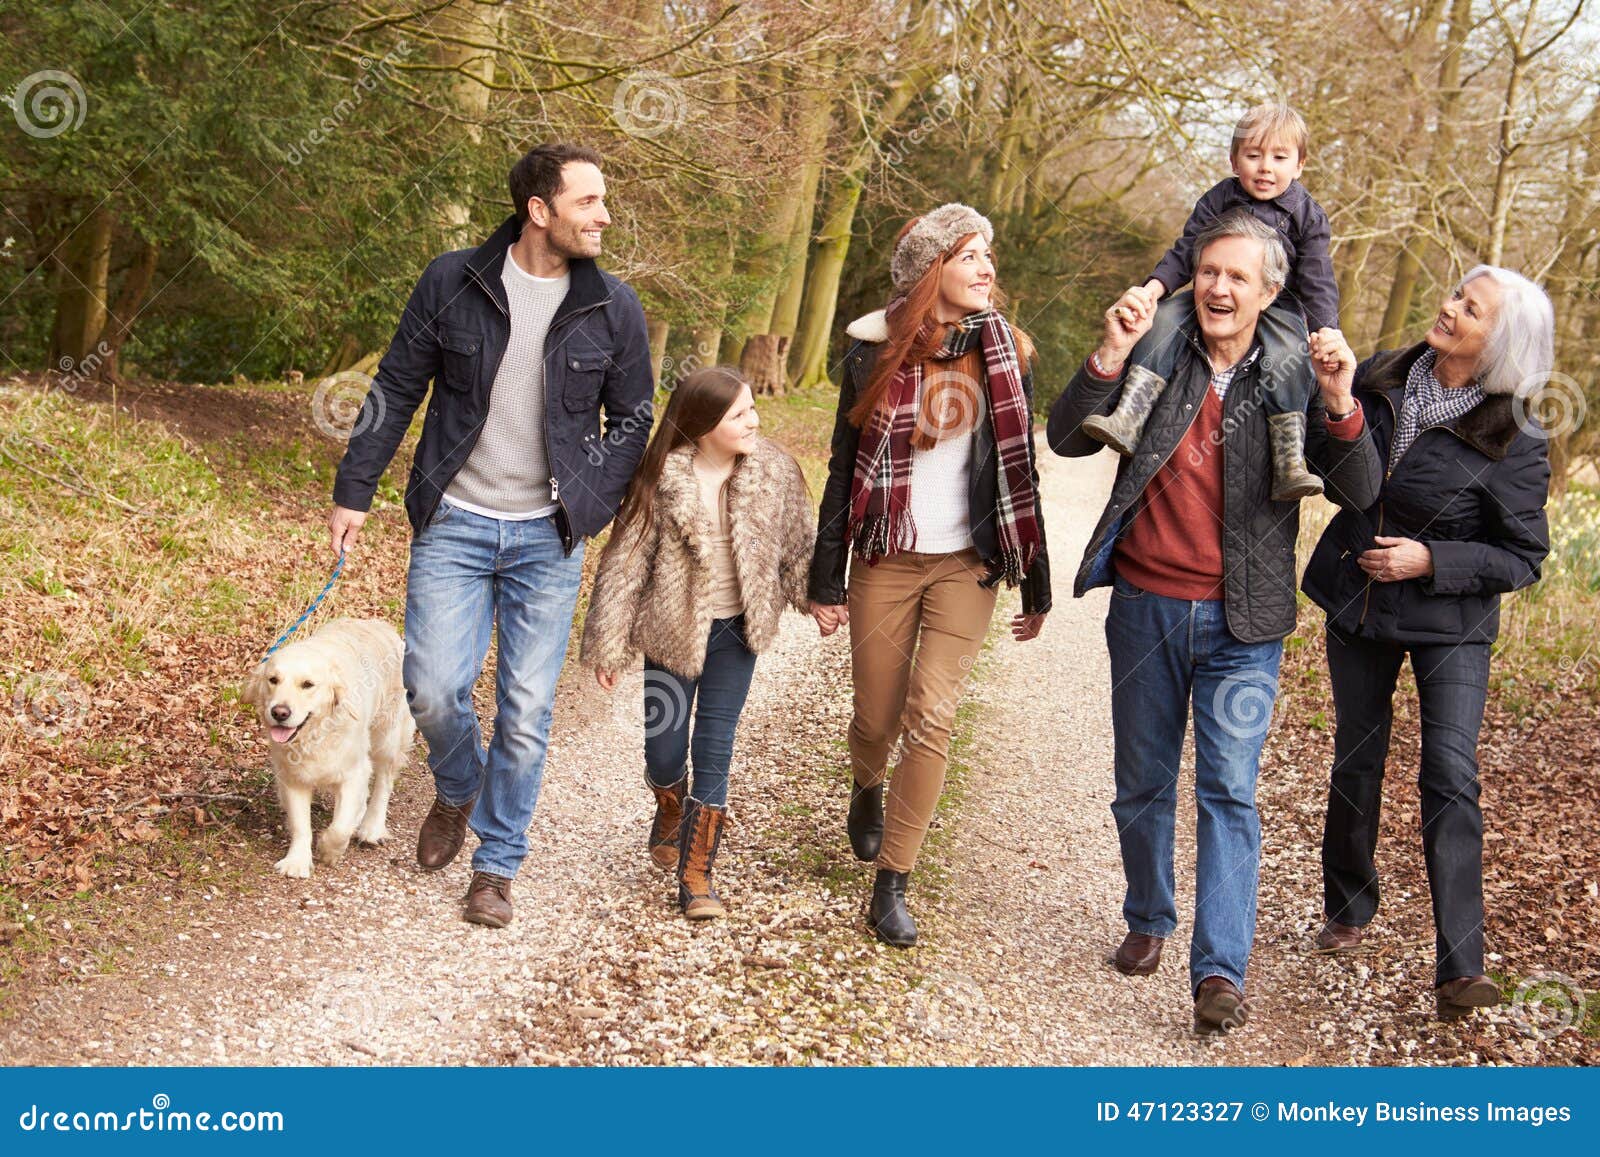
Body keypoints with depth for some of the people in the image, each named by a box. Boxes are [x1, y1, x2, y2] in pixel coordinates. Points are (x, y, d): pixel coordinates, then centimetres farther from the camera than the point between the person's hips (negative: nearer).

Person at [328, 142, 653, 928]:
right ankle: (456, 791, 27)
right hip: (454, 524, 0)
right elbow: (394, 392, 4)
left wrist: (587, 505, -1)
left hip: (547, 539, 1)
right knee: (433, 688, -7)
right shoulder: (451, 283, -4)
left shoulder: (613, 309, -1)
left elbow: (632, 420, 9)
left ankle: (497, 865, 19)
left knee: (526, 710, 2)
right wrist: (353, 492, 3)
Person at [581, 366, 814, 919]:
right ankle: (669, 813, 41)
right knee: (664, 749, 6)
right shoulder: (662, 481, -16)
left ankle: (696, 875, 8)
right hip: (672, 630, -1)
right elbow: (625, 563, -9)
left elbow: (798, 542, 8)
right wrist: (607, 645, -5)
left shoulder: (774, 470, -8)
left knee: (714, 750, -1)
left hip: (736, 630, 1)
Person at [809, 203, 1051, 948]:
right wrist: (825, 582, 1)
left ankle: (891, 887, 0)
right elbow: (844, 470, 2)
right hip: (885, 561, 0)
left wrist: (1036, 587, 7)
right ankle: (866, 790, 45)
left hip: (967, 564, 0)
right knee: (877, 719, 8)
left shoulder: (1006, 355, 0)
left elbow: (1021, 475, 5)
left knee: (932, 717, -10)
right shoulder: (876, 351, -3)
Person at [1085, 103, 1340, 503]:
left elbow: (1317, 284, -5)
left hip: (1277, 304, -2)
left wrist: (1326, 335, -19)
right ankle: (1128, 418, -36)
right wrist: (1153, 287, -15)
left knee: (1287, 357, -33)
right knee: (1165, 318, -24)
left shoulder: (1307, 215, -1)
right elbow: (1185, 252, 2)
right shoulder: (1219, 199, 2)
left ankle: (1289, 464, -36)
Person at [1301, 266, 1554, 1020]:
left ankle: (1460, 966, -8)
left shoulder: (1512, 442, -17)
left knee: (1451, 779, -12)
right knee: (1356, 763, 15)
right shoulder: (1380, 379, -5)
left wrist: (1431, 561, -23)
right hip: (1356, 605, 4)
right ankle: (1349, 908, 37)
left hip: (1451, 624, -4)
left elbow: (1523, 559, -11)